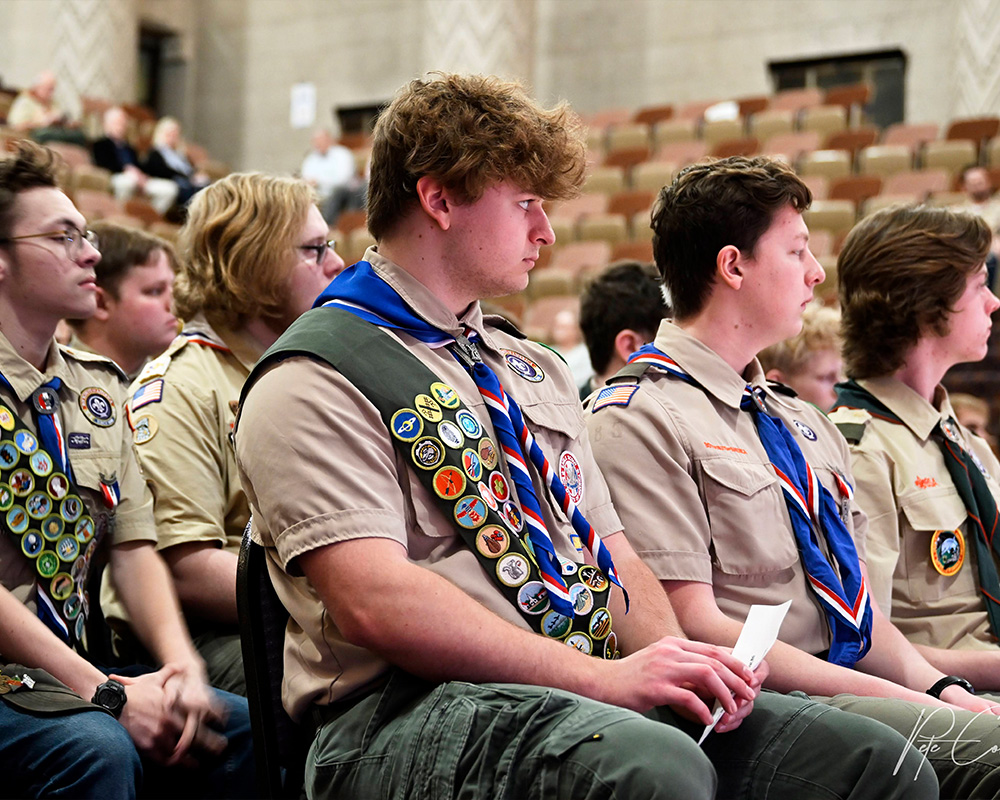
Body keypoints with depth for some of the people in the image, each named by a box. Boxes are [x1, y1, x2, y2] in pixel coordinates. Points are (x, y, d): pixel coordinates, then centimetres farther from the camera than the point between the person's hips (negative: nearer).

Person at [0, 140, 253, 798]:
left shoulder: (99, 389, 14)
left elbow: (134, 545, 8)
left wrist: (179, 664, -10)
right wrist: (105, 692, -19)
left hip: (80, 676, 7)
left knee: (247, 729, -14)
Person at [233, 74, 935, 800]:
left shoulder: (537, 372, 24)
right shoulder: (312, 381, -3)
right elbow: (375, 603, -16)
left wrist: (676, 661, -2)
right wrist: (603, 675, -19)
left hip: (583, 691, 7)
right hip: (411, 709, -7)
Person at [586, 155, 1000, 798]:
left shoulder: (808, 426, 22)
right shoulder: (637, 422, -5)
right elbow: (696, 630, -12)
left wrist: (939, 687, 0)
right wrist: (897, 697, -14)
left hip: (852, 685, 8)